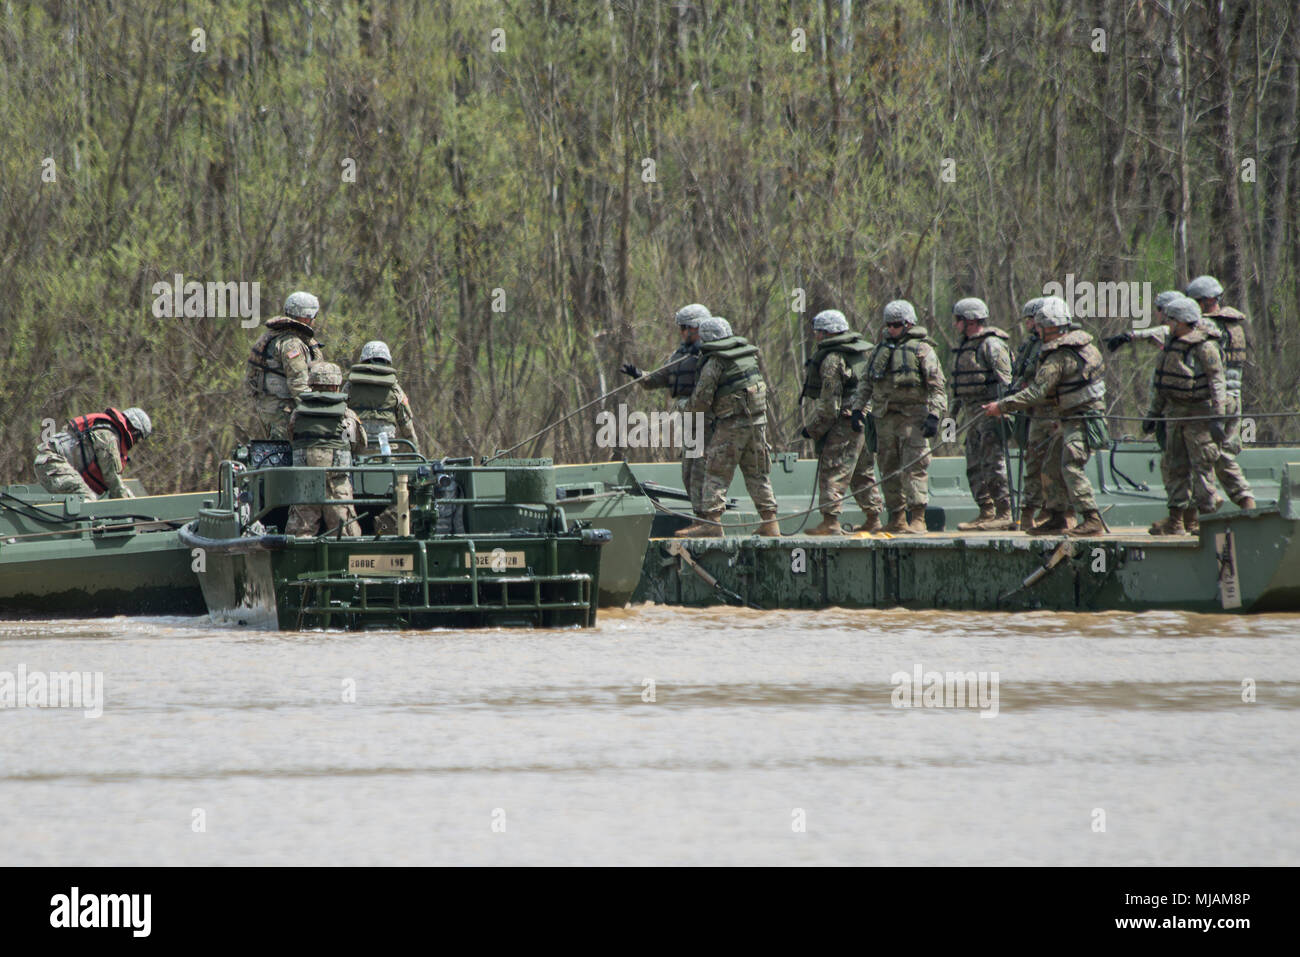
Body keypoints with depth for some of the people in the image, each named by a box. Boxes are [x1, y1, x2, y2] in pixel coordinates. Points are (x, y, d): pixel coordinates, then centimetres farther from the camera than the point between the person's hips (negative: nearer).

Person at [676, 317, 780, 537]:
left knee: (716, 472, -2)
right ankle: (770, 522, 13)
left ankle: (711, 521, -8)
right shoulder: (748, 353, 11)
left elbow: (701, 399, -9)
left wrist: (689, 410, 12)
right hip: (758, 420, 7)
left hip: (732, 424, -7)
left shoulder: (715, 363, -10)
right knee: (756, 473, 13)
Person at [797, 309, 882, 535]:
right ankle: (873, 518, 20)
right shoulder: (863, 351, 14)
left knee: (833, 473, -8)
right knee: (863, 472, 17)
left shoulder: (832, 359, -13)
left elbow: (829, 404, -16)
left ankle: (830, 521, -14)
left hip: (844, 424, -9)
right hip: (868, 421, 9)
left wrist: (812, 429, -7)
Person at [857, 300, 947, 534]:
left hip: (912, 416, -6)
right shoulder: (880, 349, 17)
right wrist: (856, 409, 13)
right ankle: (896, 518, 12)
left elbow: (937, 386, -6)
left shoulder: (922, 350, -1)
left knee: (914, 468, -12)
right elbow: (866, 384, 23)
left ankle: (917, 518, -13)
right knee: (889, 470, 6)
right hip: (884, 417, 6)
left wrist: (934, 415, -16)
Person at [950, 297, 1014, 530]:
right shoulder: (964, 346, 18)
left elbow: (1005, 380, -17)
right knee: (974, 467, 9)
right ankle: (986, 513, 14)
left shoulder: (991, 345, -11)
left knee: (993, 465, -11)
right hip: (973, 413, 10)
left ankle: (1004, 514, -10)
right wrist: (955, 407, 21)